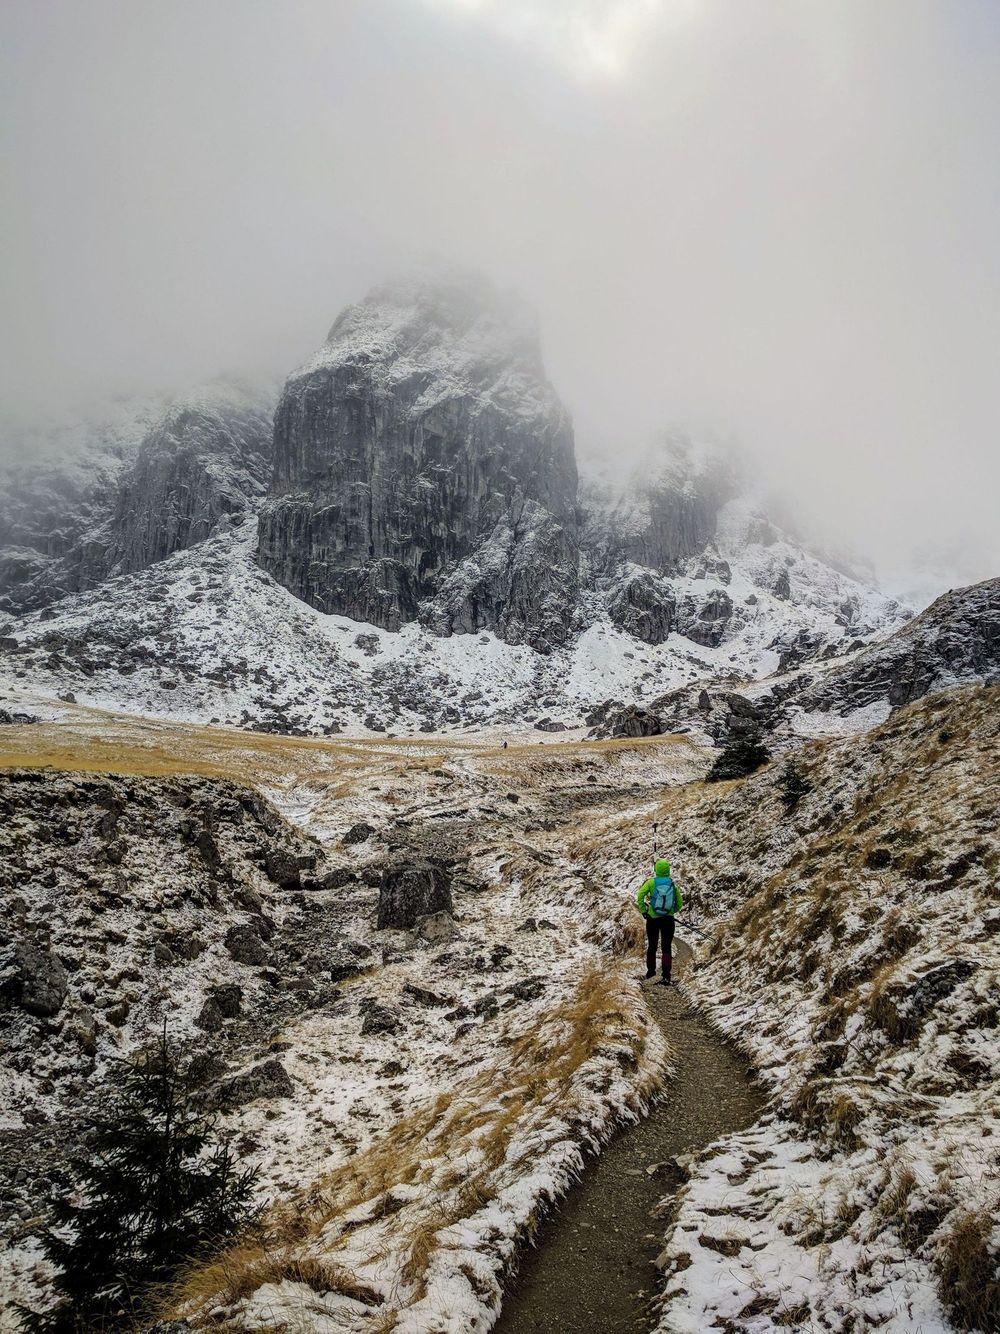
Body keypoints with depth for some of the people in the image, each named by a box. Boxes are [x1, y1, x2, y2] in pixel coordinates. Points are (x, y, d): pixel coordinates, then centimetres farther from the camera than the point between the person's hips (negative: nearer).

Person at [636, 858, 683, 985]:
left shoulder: (651, 882, -8)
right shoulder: (673, 883, -2)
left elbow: (640, 896, -16)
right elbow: (679, 903, 3)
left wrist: (643, 911, -5)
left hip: (653, 918, -1)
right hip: (668, 919, 1)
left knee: (652, 946, 15)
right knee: (666, 947, 5)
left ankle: (651, 971, 26)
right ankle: (666, 976, -3)